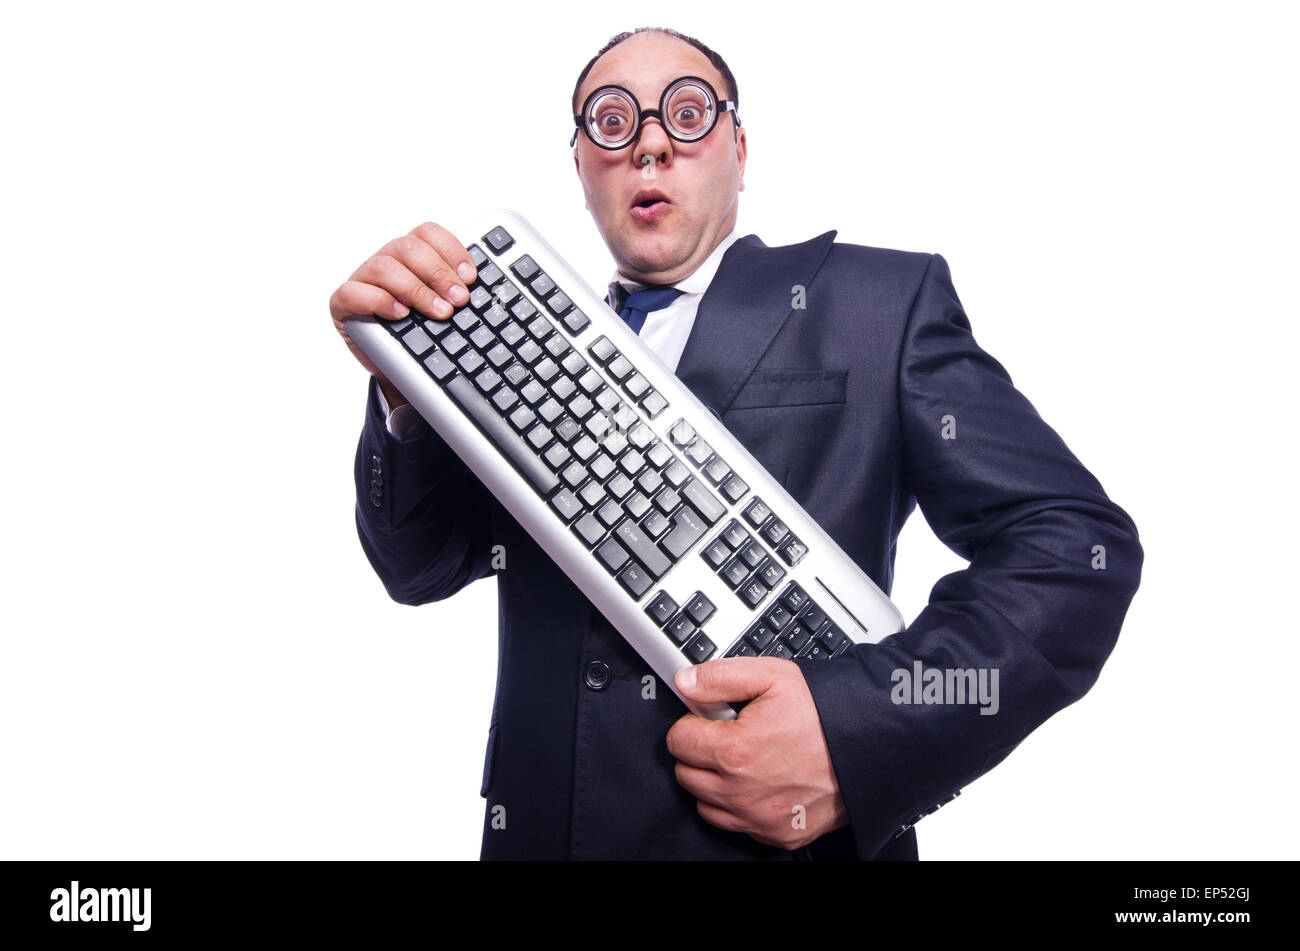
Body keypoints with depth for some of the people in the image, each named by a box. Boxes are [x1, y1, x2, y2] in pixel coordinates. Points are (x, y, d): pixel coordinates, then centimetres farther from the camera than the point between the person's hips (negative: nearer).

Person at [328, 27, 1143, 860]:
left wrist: (859, 733, -23)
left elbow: (1079, 541, -10)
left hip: (791, 837, -3)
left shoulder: (881, 300, -4)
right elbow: (421, 568, 3)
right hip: (539, 830, 4)